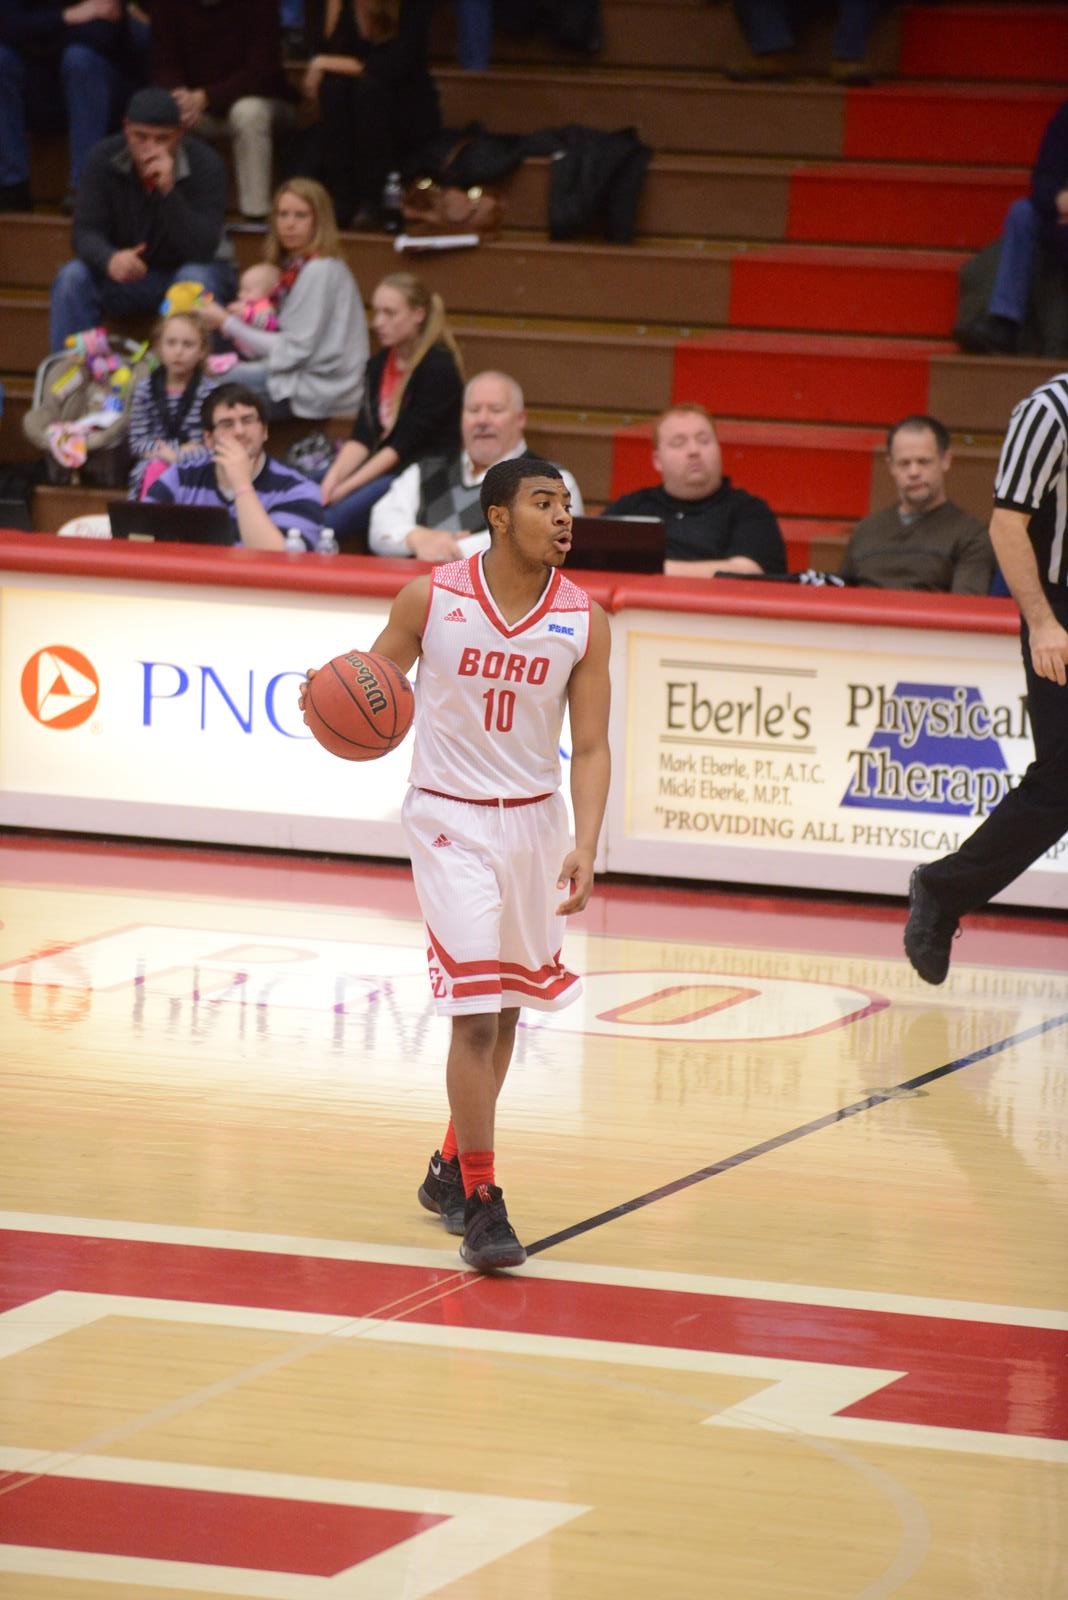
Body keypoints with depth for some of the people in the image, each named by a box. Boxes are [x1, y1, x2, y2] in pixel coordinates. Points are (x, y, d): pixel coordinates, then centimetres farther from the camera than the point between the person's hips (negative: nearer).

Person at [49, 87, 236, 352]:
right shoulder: (104, 158, -12)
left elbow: (202, 250, -28)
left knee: (196, 280, -36)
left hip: (196, 268, -2)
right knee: (72, 278, -23)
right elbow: (85, 232, -15)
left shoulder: (204, 164, -21)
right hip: (129, 272, 3)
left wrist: (169, 190, -40)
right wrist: (110, 259, -39)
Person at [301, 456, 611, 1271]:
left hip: (534, 820, 4)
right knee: (476, 1010, -13)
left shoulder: (583, 621, -5)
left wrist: (584, 847, -17)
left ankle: (453, 1168, 34)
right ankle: (480, 1203, -10)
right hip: (451, 819, -4)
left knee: (507, 1007, 14)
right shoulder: (431, 599, -10)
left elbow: (591, 747, -5)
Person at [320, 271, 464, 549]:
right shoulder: (379, 364, 13)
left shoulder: (439, 367, -11)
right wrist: (333, 477, -14)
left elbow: (406, 445, -16)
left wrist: (347, 486, -19)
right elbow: (362, 436, 6)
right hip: (382, 470, 8)